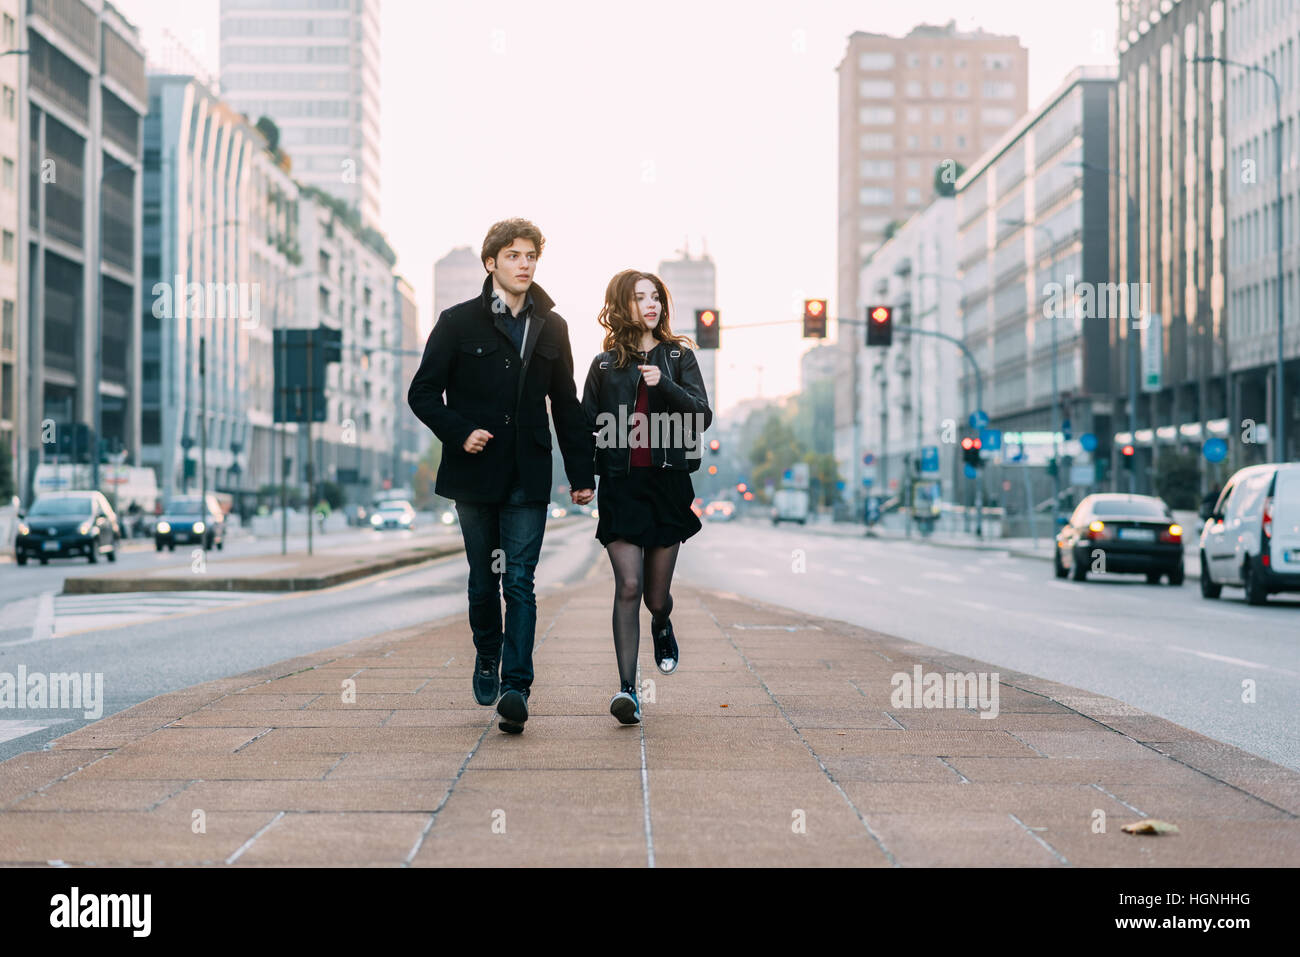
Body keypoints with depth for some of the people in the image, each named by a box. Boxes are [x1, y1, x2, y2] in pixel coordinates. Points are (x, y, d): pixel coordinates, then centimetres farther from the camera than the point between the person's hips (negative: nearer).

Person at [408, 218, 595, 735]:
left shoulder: (551, 327, 9)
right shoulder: (459, 322, 1)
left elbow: (566, 405, 14)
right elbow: (422, 393, 2)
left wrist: (581, 472, 9)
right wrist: (459, 432, -14)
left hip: (528, 477, 0)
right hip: (475, 471, 0)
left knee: (520, 581, -8)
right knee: (483, 576, 11)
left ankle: (516, 687, -13)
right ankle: (487, 659, 34)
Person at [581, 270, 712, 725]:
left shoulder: (679, 357, 8)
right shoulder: (604, 365, 9)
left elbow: (702, 416, -3)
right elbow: (585, 426, 13)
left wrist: (665, 385, -18)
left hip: (667, 483, 1)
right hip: (620, 486, -1)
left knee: (656, 595, 8)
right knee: (628, 587, -14)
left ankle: (662, 628, 45)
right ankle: (627, 688, -13)